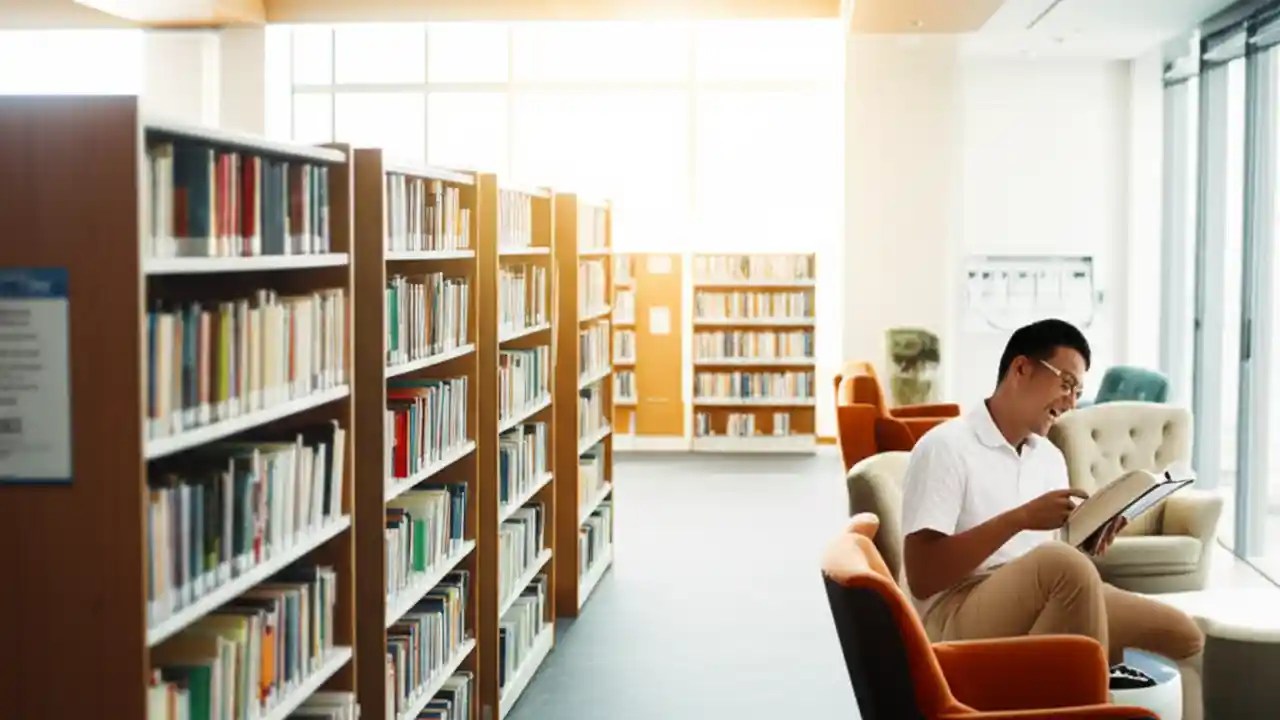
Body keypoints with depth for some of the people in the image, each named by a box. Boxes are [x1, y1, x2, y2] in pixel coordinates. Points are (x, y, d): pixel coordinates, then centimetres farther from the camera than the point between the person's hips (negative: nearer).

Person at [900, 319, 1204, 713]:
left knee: (1183, 637, 0)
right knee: (1064, 566, -34)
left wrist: (1086, 546, -5)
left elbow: (1053, 569, 17)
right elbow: (922, 577, -18)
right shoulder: (945, 447, -9)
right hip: (957, 622, -8)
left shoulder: (1050, 458, 16)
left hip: (1042, 614, 8)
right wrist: (1019, 518, -22)